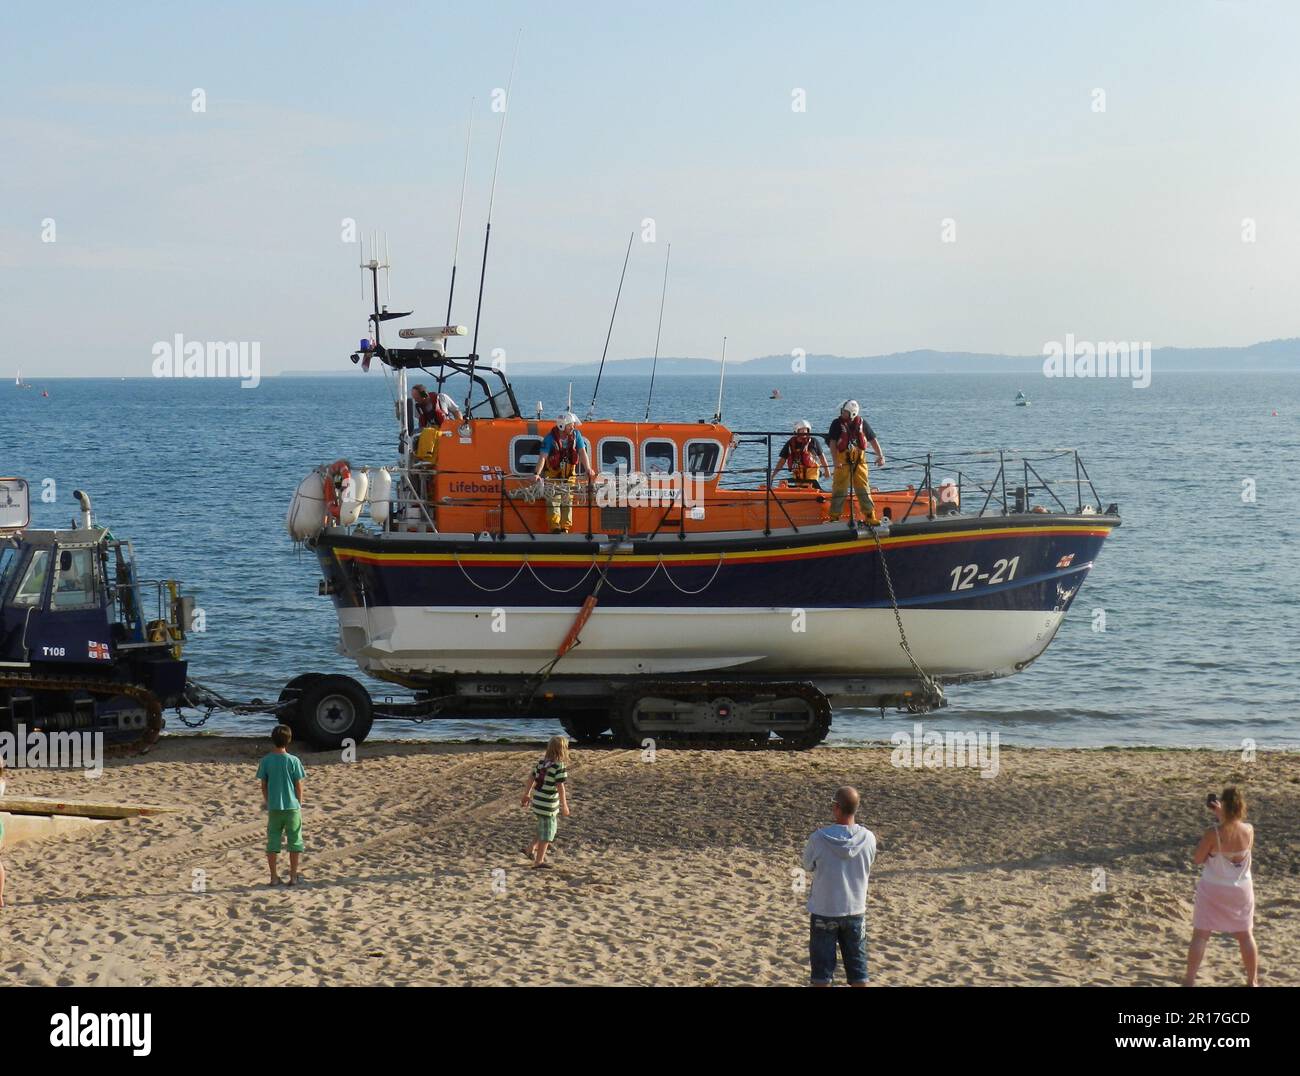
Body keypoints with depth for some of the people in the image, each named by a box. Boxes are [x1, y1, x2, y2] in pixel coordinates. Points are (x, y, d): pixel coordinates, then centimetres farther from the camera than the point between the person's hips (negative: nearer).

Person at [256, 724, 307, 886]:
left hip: (274, 807, 2)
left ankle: (274, 876, 9)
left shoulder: (266, 761, -5)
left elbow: (264, 785, 2)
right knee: (294, 841, 9)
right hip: (292, 806, -2)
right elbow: (298, 786, -4)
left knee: (273, 841, 8)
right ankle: (293, 876, 10)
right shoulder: (293, 761, -9)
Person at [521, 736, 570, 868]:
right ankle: (539, 861, 12)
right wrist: (564, 805, -15)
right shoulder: (560, 766, -17)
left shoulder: (541, 763, 5)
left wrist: (527, 794, 25)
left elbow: (531, 778, 12)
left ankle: (531, 850, 27)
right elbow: (560, 787, -20)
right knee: (547, 832, 6)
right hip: (549, 805, -7)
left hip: (538, 802, 7)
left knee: (543, 829, 26)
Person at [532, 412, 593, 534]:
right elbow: (543, 457, -25)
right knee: (553, 502, -9)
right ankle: (555, 528, -9)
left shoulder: (576, 435, -6)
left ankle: (565, 529, 11)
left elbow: (582, 452, -10)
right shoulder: (550, 438, -18)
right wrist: (537, 473, -38)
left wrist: (587, 468, -26)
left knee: (567, 502, 6)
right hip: (553, 476, -4)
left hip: (569, 475, 4)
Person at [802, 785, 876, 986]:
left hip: (824, 911, -2)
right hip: (855, 911, 2)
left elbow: (808, 866, -1)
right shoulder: (868, 838, -10)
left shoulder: (819, 839, -18)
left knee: (822, 970, 7)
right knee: (857, 969, 12)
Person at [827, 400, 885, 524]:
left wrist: (880, 456, -1)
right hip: (843, 461, -2)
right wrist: (836, 460, -23)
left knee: (863, 490, 5)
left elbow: (873, 440, 9)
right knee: (839, 490, -1)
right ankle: (834, 517, 5)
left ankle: (870, 516, 9)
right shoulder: (837, 424, -3)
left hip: (859, 461, 2)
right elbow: (832, 443, -11)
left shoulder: (862, 423, 4)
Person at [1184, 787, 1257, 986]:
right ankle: (1253, 981, 24)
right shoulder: (1249, 830, -12)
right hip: (1241, 889, 3)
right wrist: (1222, 817, 9)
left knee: (1200, 935, 5)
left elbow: (1197, 859, -11)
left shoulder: (1213, 833, -22)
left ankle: (1189, 980, 4)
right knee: (1246, 935, 16)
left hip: (1213, 889, -3)